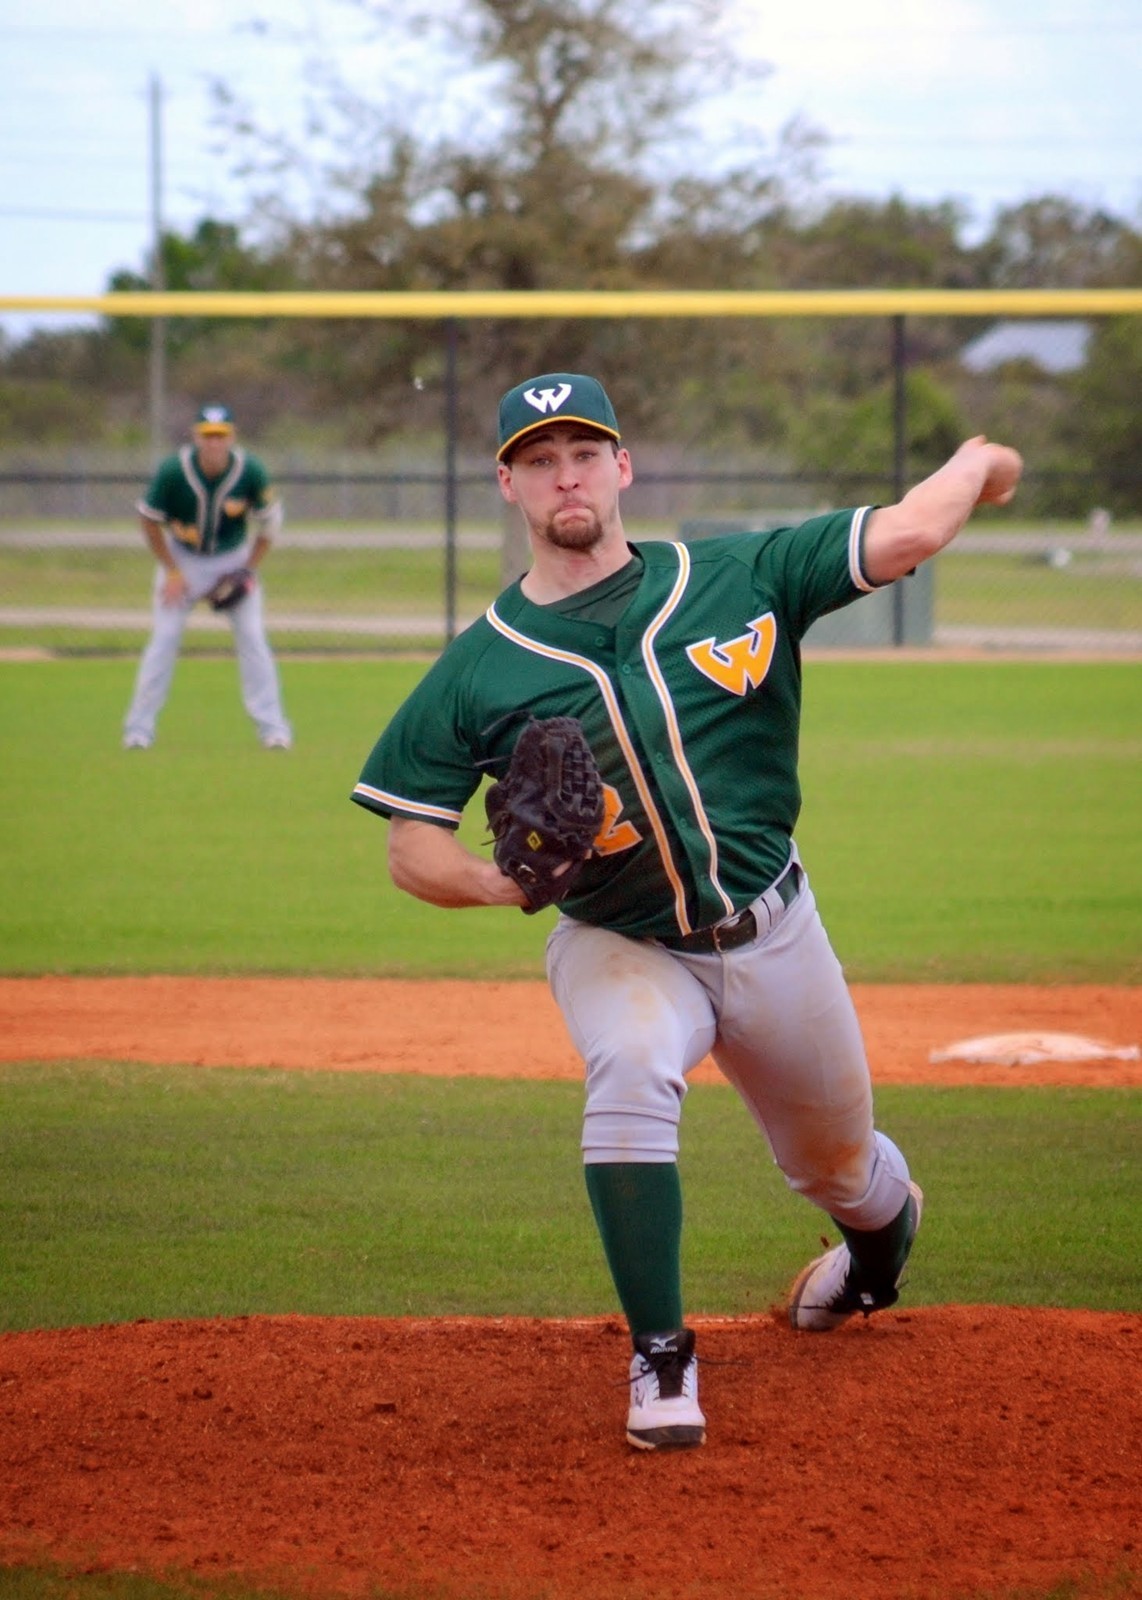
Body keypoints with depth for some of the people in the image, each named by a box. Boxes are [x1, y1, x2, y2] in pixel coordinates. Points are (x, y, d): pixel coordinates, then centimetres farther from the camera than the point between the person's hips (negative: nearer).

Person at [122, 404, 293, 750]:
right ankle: (139, 726, 2)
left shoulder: (250, 472, -21)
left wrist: (249, 571, -11)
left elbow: (269, 522, -6)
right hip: (183, 558, -1)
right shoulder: (172, 471, -23)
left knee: (252, 638, -7)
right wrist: (171, 572, -11)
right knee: (164, 637, -6)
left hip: (234, 559, 1)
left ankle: (272, 725, 0)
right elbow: (148, 519, -9)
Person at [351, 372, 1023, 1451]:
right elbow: (411, 851, -4)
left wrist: (978, 462, 5)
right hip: (618, 947, -1)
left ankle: (885, 1236, 58)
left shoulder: (736, 579, -8)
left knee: (838, 1165, 17)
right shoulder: (478, 672, -6)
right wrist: (499, 881, -25)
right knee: (630, 1071, -35)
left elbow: (904, 536, -14)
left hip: (770, 934, 1)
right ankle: (661, 1359, -23)